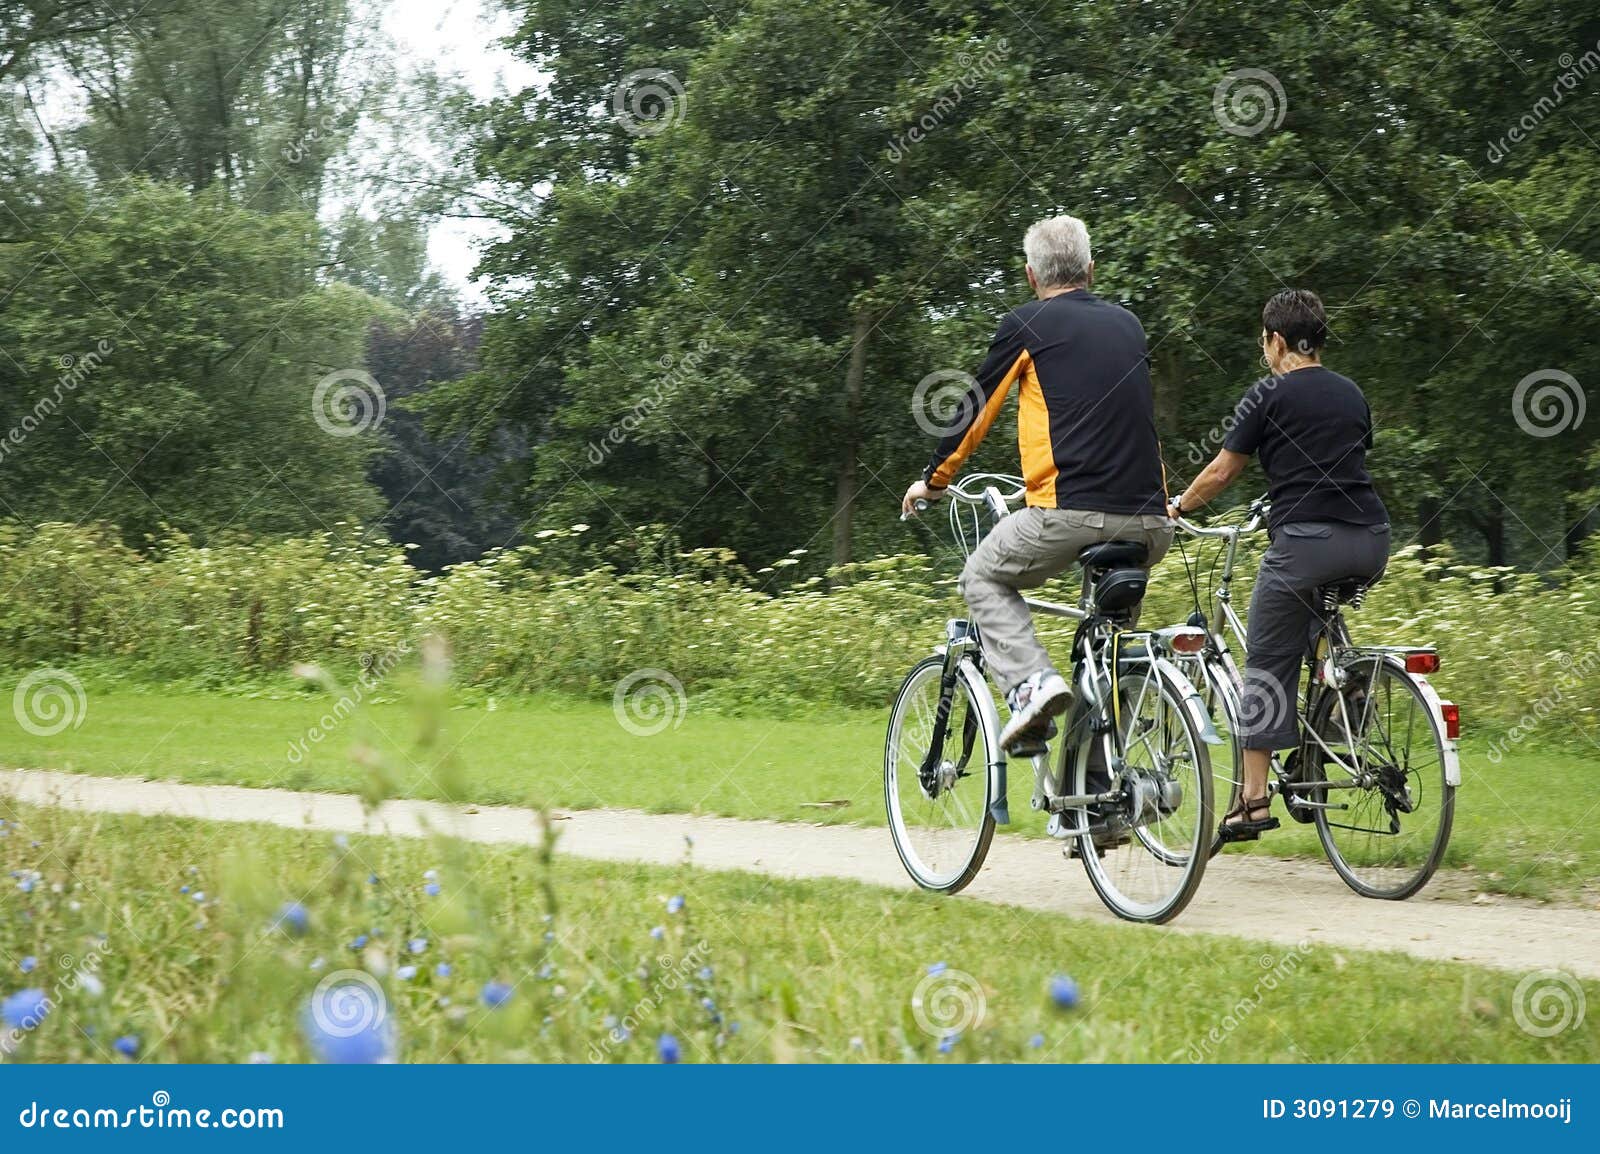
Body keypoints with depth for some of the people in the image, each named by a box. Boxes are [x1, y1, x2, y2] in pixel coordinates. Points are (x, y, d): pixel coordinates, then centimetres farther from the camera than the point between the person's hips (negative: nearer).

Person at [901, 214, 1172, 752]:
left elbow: (976, 410, 11)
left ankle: (1030, 681, -5)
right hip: (1150, 522, 5)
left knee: (984, 578, 18)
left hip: (1073, 511, -5)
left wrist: (933, 481, 26)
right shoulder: (1129, 325, 20)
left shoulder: (1028, 325, 4)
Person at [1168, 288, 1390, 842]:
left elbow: (1222, 471, 5)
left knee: (1268, 667, 2)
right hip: (1370, 545, 6)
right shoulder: (1352, 393, 19)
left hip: (1306, 541, -6)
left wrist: (1179, 507, 23)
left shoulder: (1269, 395, 3)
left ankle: (1254, 801, -1)